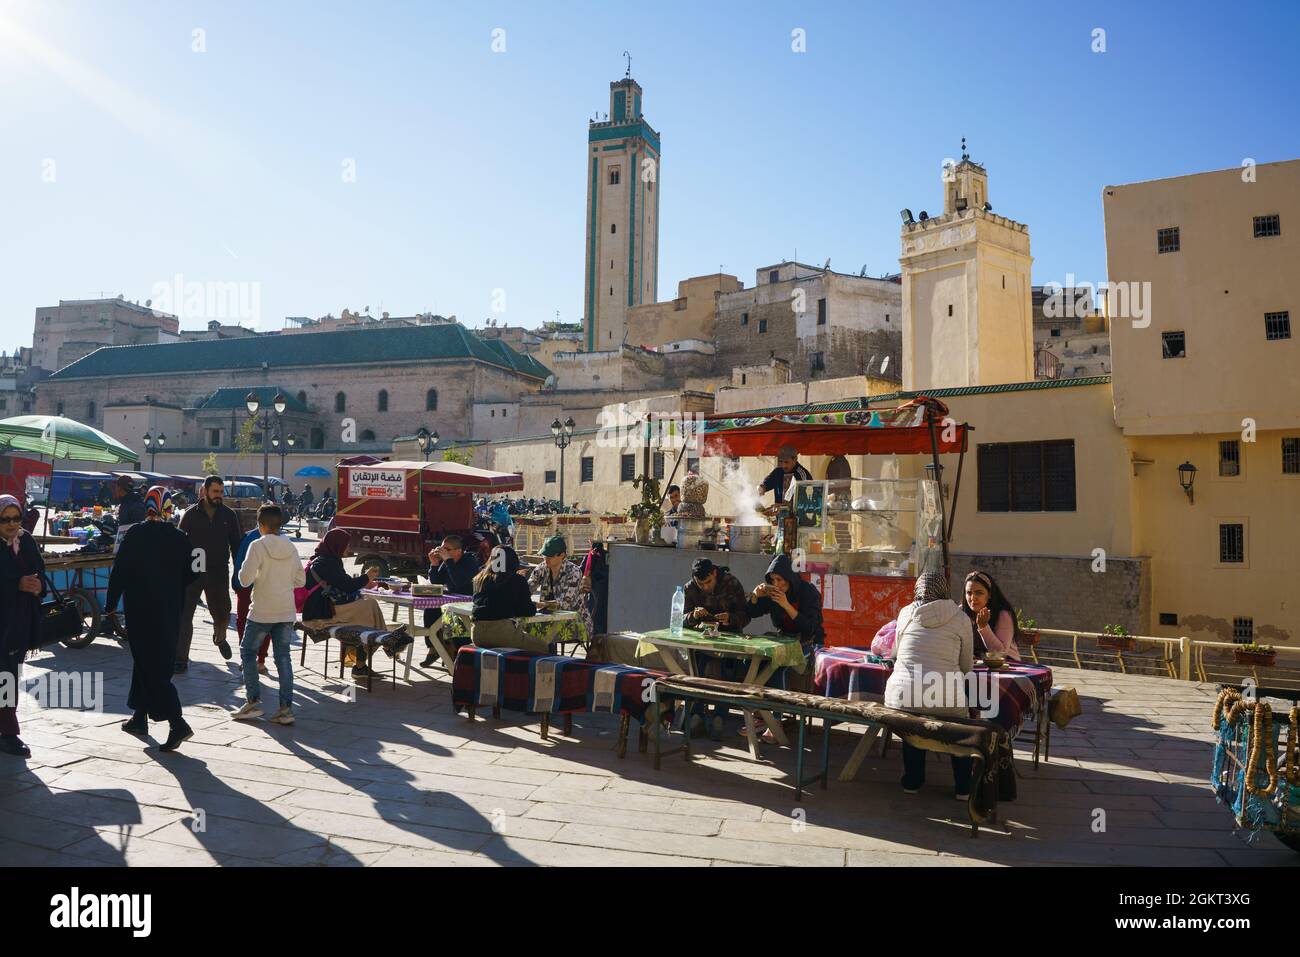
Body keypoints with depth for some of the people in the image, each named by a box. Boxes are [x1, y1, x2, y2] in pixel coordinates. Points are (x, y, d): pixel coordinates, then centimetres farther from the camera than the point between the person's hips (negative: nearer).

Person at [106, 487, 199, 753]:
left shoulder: (134, 535, -10)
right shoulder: (179, 537, -1)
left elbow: (119, 572, -9)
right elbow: (193, 572, 2)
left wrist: (111, 606, 0)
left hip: (140, 611, -4)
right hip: (171, 612, 4)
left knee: (148, 664, -3)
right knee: (151, 663, 19)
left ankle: (178, 723, -13)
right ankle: (140, 717, 30)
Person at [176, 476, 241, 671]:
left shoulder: (228, 514, 2)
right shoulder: (191, 514, -1)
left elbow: (236, 545, 6)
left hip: (219, 573, 1)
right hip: (192, 572, -1)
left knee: (222, 614, 13)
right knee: (184, 616, -2)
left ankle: (219, 637, 46)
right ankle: (181, 659, 5)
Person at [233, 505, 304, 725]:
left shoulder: (258, 546, -9)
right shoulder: (291, 548, 6)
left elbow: (245, 579, -13)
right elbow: (300, 580, 10)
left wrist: (244, 571, 7)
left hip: (262, 611, -4)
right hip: (287, 611, 5)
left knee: (248, 651, 13)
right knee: (283, 657, 7)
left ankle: (253, 701, 11)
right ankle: (286, 708, 5)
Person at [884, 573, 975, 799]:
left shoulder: (905, 613, 10)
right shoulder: (960, 618, 5)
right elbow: (966, 666, 11)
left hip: (900, 695, 2)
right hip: (944, 699, -1)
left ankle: (912, 781, 36)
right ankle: (964, 787, 32)